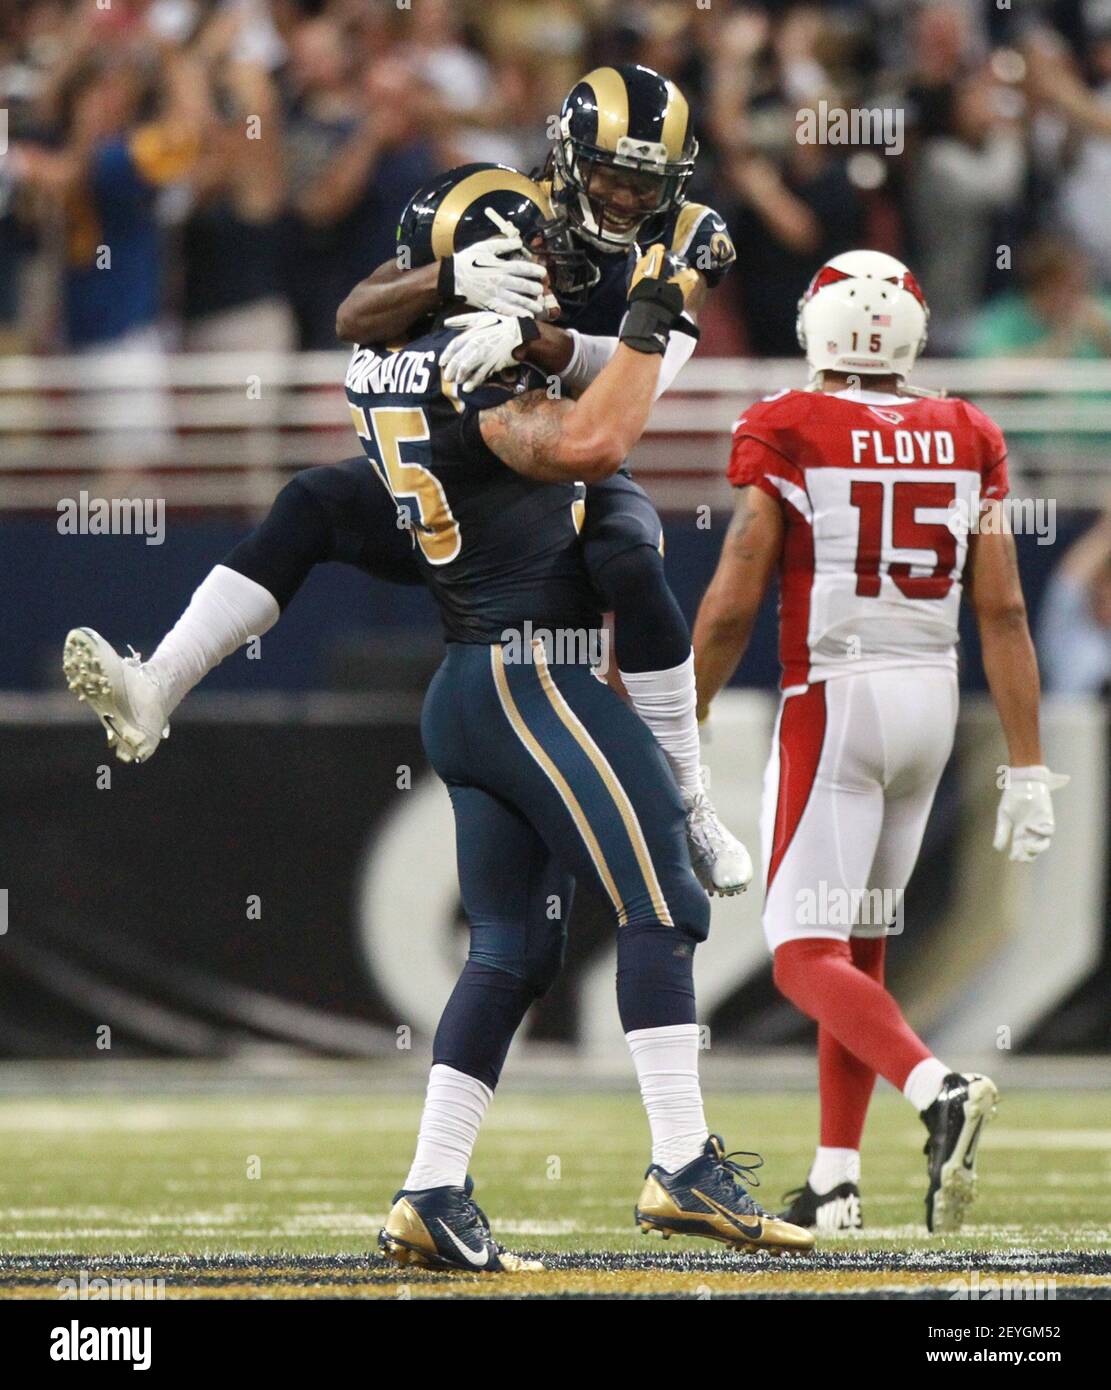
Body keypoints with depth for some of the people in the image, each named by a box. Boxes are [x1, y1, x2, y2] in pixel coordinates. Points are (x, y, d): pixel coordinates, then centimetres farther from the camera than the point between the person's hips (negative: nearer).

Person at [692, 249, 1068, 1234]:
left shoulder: (785, 434, -7)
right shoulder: (968, 441, 6)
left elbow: (732, 605, -8)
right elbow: (1003, 612, 3)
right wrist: (1028, 769, 6)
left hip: (834, 700, -5)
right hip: (933, 701, 5)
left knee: (807, 955, -5)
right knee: (859, 946, 17)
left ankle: (939, 1091, -30)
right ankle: (836, 1180, 18)